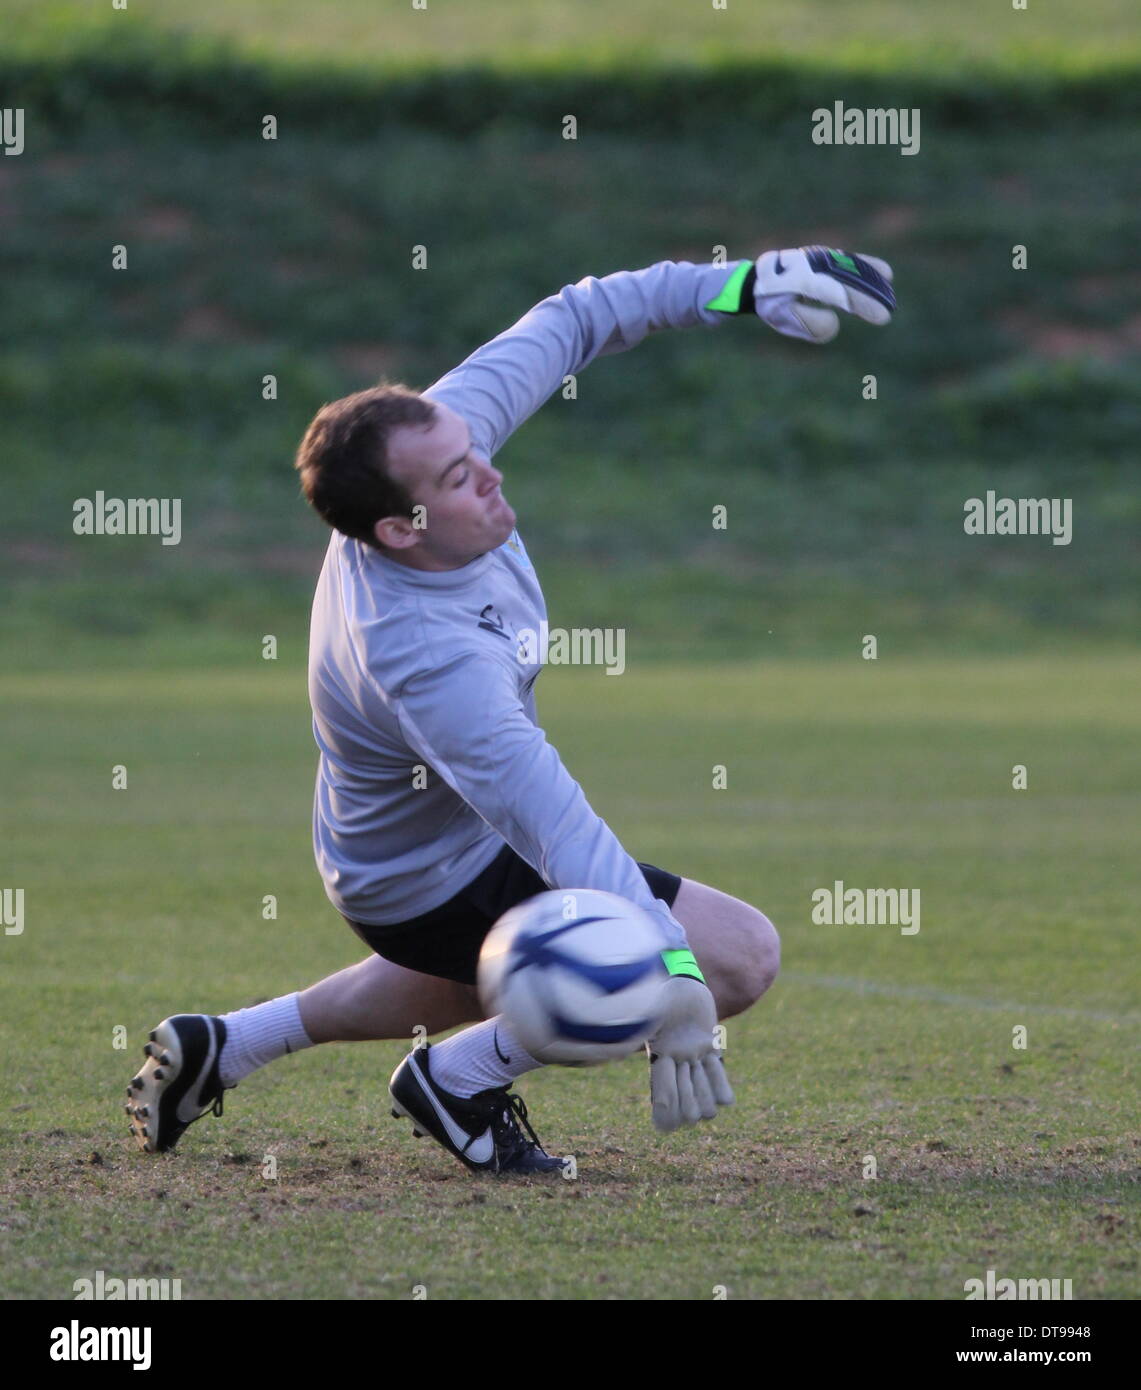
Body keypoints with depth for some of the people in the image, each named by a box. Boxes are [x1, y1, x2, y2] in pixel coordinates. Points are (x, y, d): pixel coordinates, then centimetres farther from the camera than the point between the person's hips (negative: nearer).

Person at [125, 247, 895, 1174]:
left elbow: (567, 324, -6)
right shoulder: (419, 653, -41)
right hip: (437, 884, -9)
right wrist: (672, 974, -53)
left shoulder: (443, 431, -20)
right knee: (743, 954, -15)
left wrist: (735, 289, -13)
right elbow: (551, 820, -48)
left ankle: (223, 1047, 37)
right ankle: (462, 1079, -2)